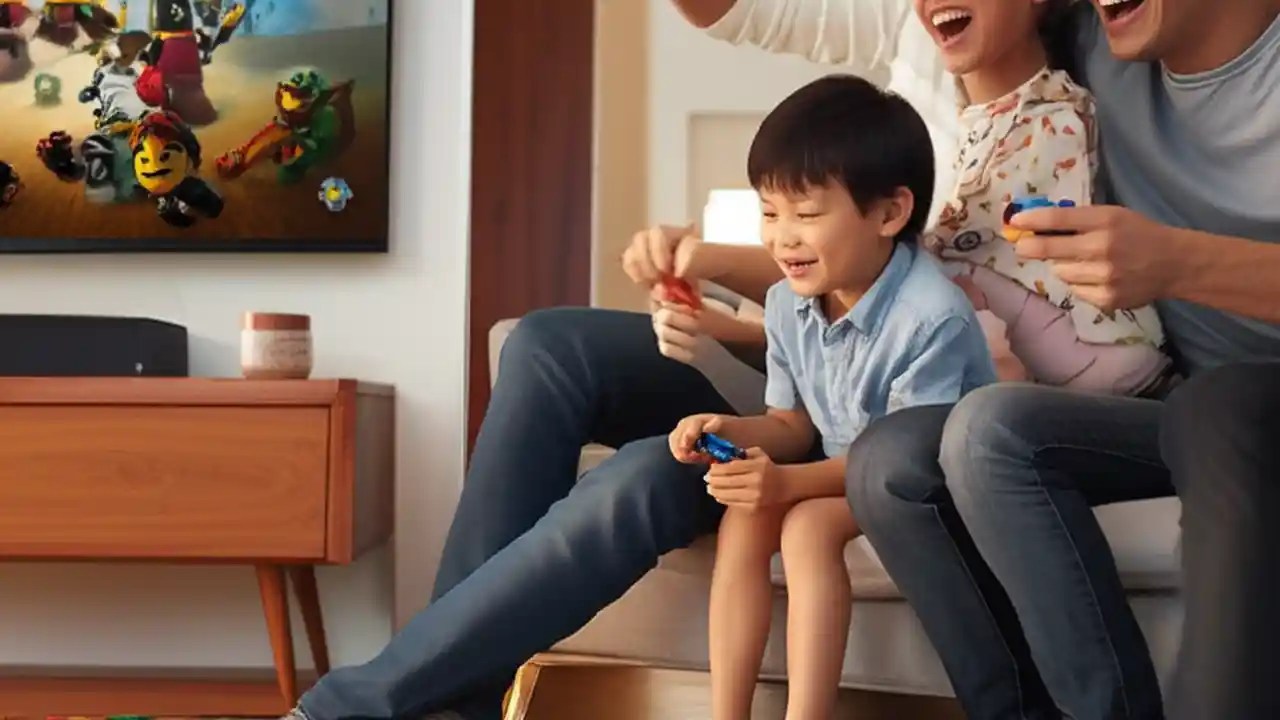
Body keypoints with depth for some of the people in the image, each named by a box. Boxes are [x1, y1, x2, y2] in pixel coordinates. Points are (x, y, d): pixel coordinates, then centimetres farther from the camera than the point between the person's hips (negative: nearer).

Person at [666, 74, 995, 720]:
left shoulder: (932, 318, -28)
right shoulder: (787, 305, -4)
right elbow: (794, 424, 5)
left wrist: (790, 483, -34)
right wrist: (731, 431, -17)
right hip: (842, 470, 7)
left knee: (808, 526, -29)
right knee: (742, 519, -18)